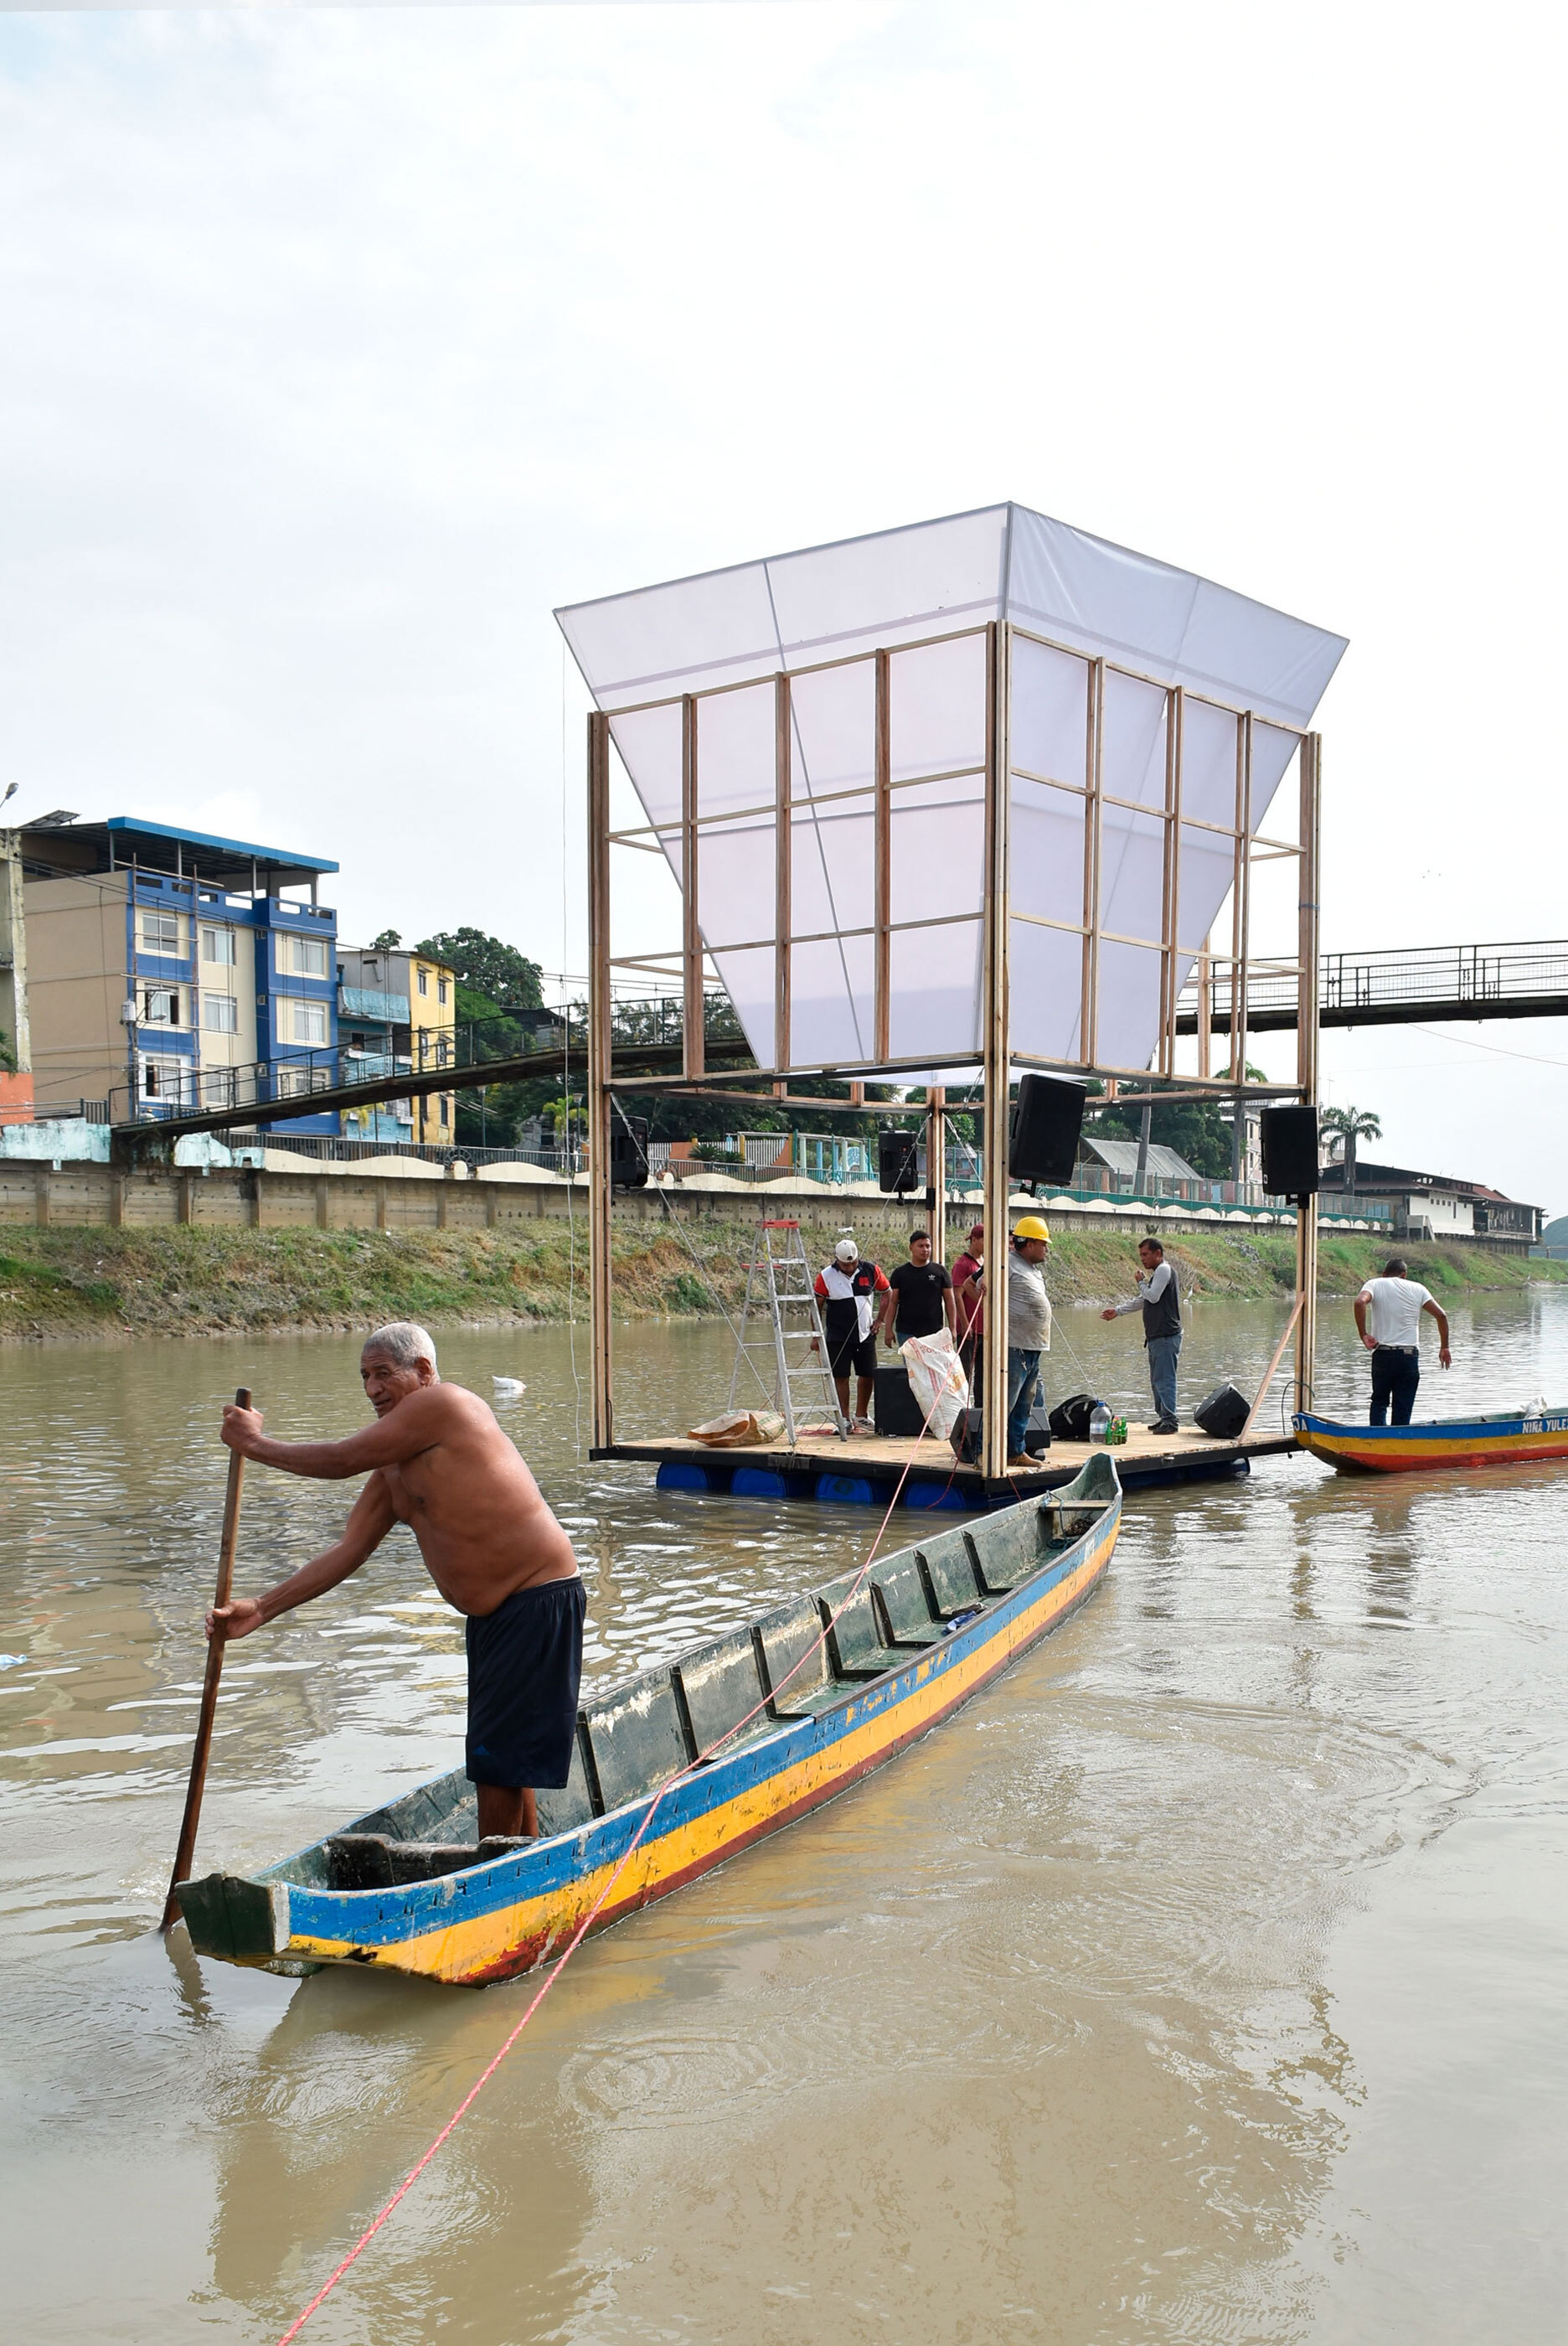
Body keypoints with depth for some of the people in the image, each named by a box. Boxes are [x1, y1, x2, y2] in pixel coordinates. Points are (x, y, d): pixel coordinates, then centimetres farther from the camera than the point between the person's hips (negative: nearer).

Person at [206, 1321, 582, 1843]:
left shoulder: (442, 1404, -14)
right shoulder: (393, 1468, 14)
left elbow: (341, 1461, -12)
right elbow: (348, 1551, 14)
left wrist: (256, 1444, 3)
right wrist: (261, 1610, 7)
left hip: (539, 1602, -10)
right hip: (494, 1612, 10)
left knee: (498, 1759, -4)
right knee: (503, 1758, 17)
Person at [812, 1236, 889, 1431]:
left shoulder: (870, 1271, -1)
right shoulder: (826, 1276, -7)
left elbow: (887, 1294, 12)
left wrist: (879, 1320, 5)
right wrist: (816, 1336, -2)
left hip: (866, 1334, 3)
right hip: (837, 1337, -3)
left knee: (868, 1375, 8)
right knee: (841, 1377, -1)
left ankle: (862, 1416, 25)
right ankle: (845, 1419, 7)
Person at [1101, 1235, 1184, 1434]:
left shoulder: (1164, 1270, -9)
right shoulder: (1158, 1273, 23)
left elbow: (1153, 1296, -17)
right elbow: (1141, 1300, 28)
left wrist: (1141, 1282, 1)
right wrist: (1117, 1311, 24)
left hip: (1166, 1336, -11)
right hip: (1157, 1336, 11)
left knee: (1164, 1379, -12)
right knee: (1157, 1380, 13)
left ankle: (1170, 1421, -13)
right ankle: (1164, 1419, 17)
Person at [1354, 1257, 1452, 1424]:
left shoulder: (1375, 1284, 5)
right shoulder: (1417, 1288, 10)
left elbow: (1360, 1302, -17)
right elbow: (1441, 1315, 3)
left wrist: (1363, 1335, -12)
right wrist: (1444, 1347, 9)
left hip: (1383, 1354, -1)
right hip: (1410, 1355, 1)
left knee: (1379, 1401, 13)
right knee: (1403, 1408, 8)